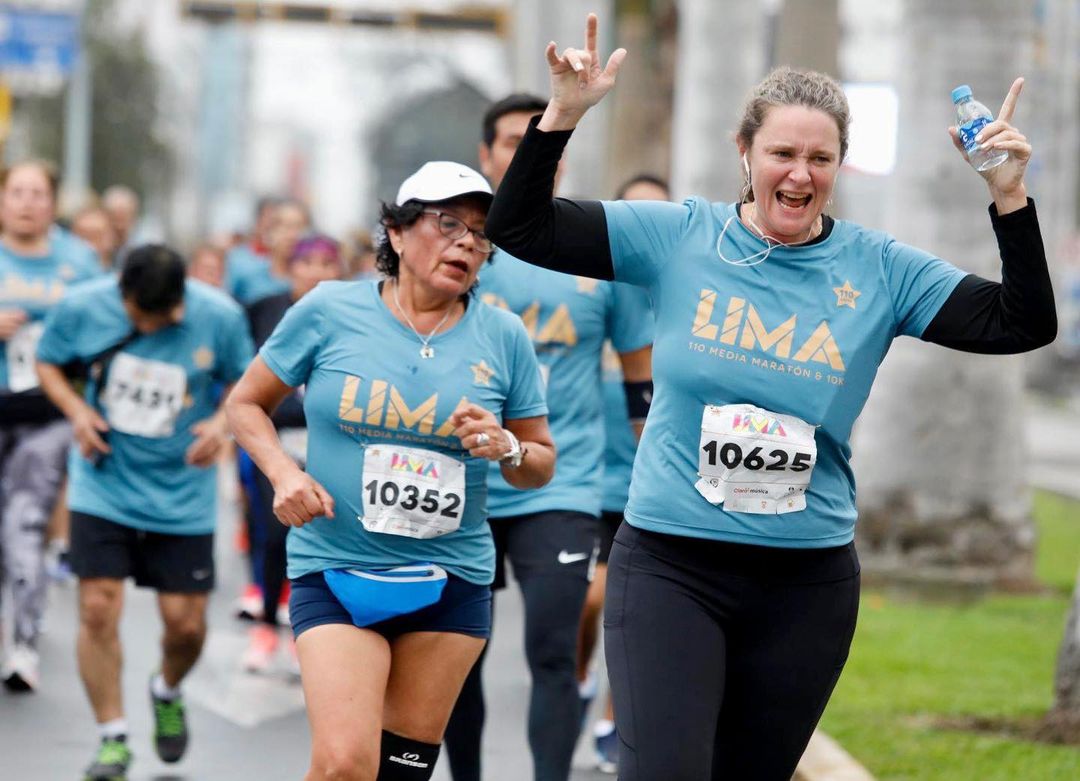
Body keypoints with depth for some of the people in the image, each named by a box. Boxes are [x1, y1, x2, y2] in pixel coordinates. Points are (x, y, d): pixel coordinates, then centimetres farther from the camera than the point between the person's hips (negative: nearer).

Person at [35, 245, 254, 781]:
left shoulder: (221, 318, -11)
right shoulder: (82, 308, -11)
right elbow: (47, 362, 6)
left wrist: (223, 421, -16)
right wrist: (76, 410, -12)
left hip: (183, 494, 0)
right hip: (103, 485, 0)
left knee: (185, 622, 2)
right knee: (98, 609, -10)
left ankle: (167, 693, 37)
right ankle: (112, 738, 7)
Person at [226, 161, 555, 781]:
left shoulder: (504, 338, 3)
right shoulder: (328, 312, -3)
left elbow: (541, 464, 11)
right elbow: (247, 405, 8)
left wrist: (506, 448, -11)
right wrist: (283, 472, -9)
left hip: (452, 582, 3)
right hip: (335, 572, -3)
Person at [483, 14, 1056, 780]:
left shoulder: (879, 270, 0)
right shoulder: (678, 236, -2)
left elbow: (1023, 324, -3)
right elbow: (520, 229, -3)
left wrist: (1009, 198, -14)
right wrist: (563, 114, -15)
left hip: (808, 582, 2)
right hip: (671, 566, -2)